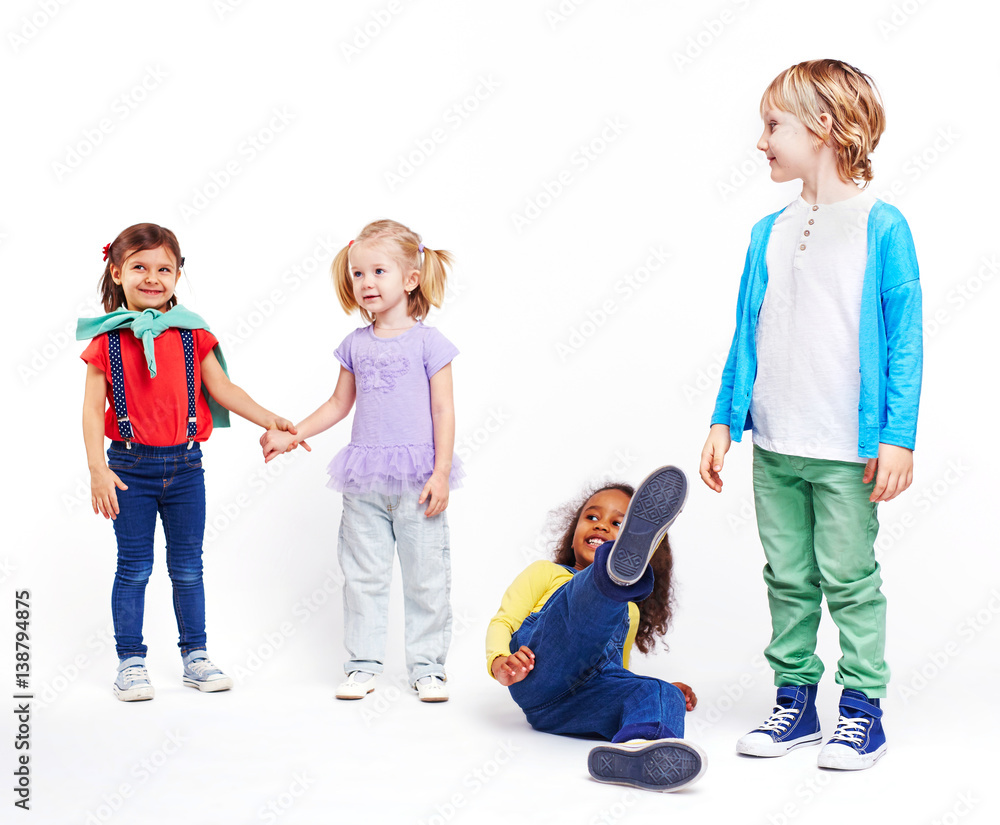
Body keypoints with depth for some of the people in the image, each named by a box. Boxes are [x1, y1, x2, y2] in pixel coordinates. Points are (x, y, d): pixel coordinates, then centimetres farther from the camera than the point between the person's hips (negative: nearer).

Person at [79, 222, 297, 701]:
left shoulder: (191, 335, 2)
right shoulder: (107, 340, -5)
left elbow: (222, 389, 1)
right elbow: (93, 408, -5)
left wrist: (268, 419, -10)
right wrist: (98, 471, -11)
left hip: (185, 464, 2)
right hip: (131, 467, -2)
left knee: (188, 568, 10)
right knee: (133, 568, 5)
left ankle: (195, 657, 22)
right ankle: (130, 662, 15)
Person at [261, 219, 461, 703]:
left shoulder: (427, 341, -3)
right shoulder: (356, 344, 8)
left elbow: (443, 410, -4)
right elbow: (339, 404, 18)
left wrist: (441, 473, -10)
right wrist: (291, 436, 12)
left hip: (417, 480, -3)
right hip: (365, 481, 4)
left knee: (426, 576, 3)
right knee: (363, 575, 7)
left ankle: (428, 666, 14)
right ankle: (363, 664, 16)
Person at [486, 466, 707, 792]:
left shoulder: (630, 611, 41)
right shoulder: (547, 573, 30)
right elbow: (503, 621, 16)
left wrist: (665, 689, 23)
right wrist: (499, 662, -8)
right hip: (538, 679, -3)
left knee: (663, 695, -29)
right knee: (595, 590, -27)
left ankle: (637, 750, -63)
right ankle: (619, 570, -64)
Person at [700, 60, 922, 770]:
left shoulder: (881, 227, -6)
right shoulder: (769, 234, 9)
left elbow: (903, 341, -7)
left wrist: (897, 436, -11)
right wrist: (726, 421, 9)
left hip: (847, 448, -5)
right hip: (774, 445, 5)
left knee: (849, 577, 2)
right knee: (788, 579, 12)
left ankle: (863, 712, 14)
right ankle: (795, 703, 23)